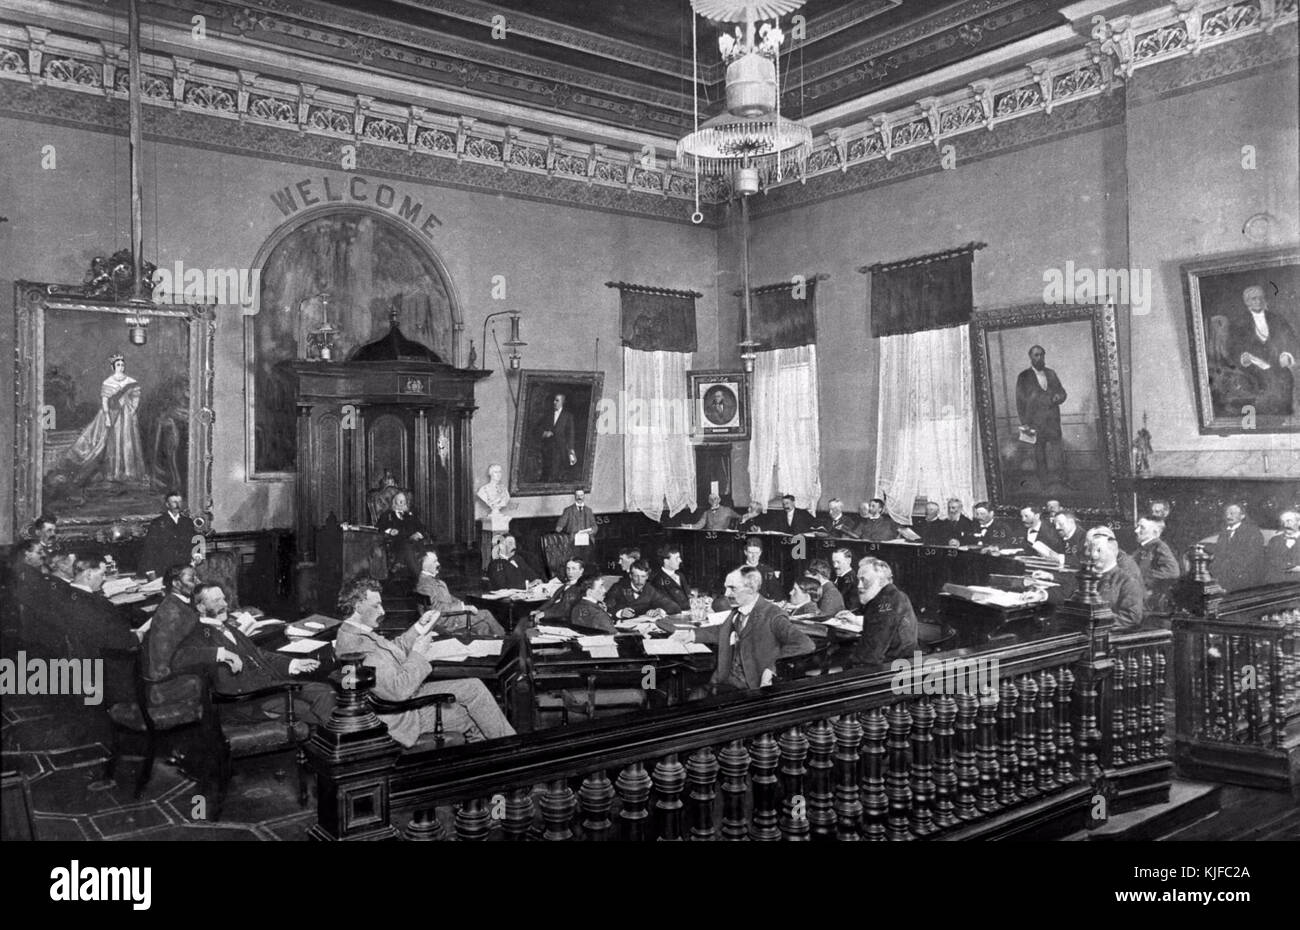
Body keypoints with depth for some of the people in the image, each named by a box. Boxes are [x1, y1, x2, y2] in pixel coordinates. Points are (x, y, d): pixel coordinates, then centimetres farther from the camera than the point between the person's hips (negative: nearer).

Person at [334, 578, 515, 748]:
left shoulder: (353, 634, 4)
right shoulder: (358, 646, -30)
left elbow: (393, 650, 19)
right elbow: (398, 690, -32)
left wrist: (419, 628, 8)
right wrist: (418, 654, -21)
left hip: (408, 694, 11)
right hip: (405, 716, -11)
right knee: (473, 689, -9)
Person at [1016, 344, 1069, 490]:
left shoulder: (1051, 374, 12)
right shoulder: (1024, 377, 0)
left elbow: (1062, 392, 18)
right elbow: (1020, 401, -2)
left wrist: (1058, 397, -8)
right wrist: (1024, 424, -8)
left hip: (1054, 423, 3)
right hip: (1035, 425, -3)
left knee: (1061, 455, 0)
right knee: (1040, 457, 2)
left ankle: (1065, 481, 9)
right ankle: (1045, 485, 10)